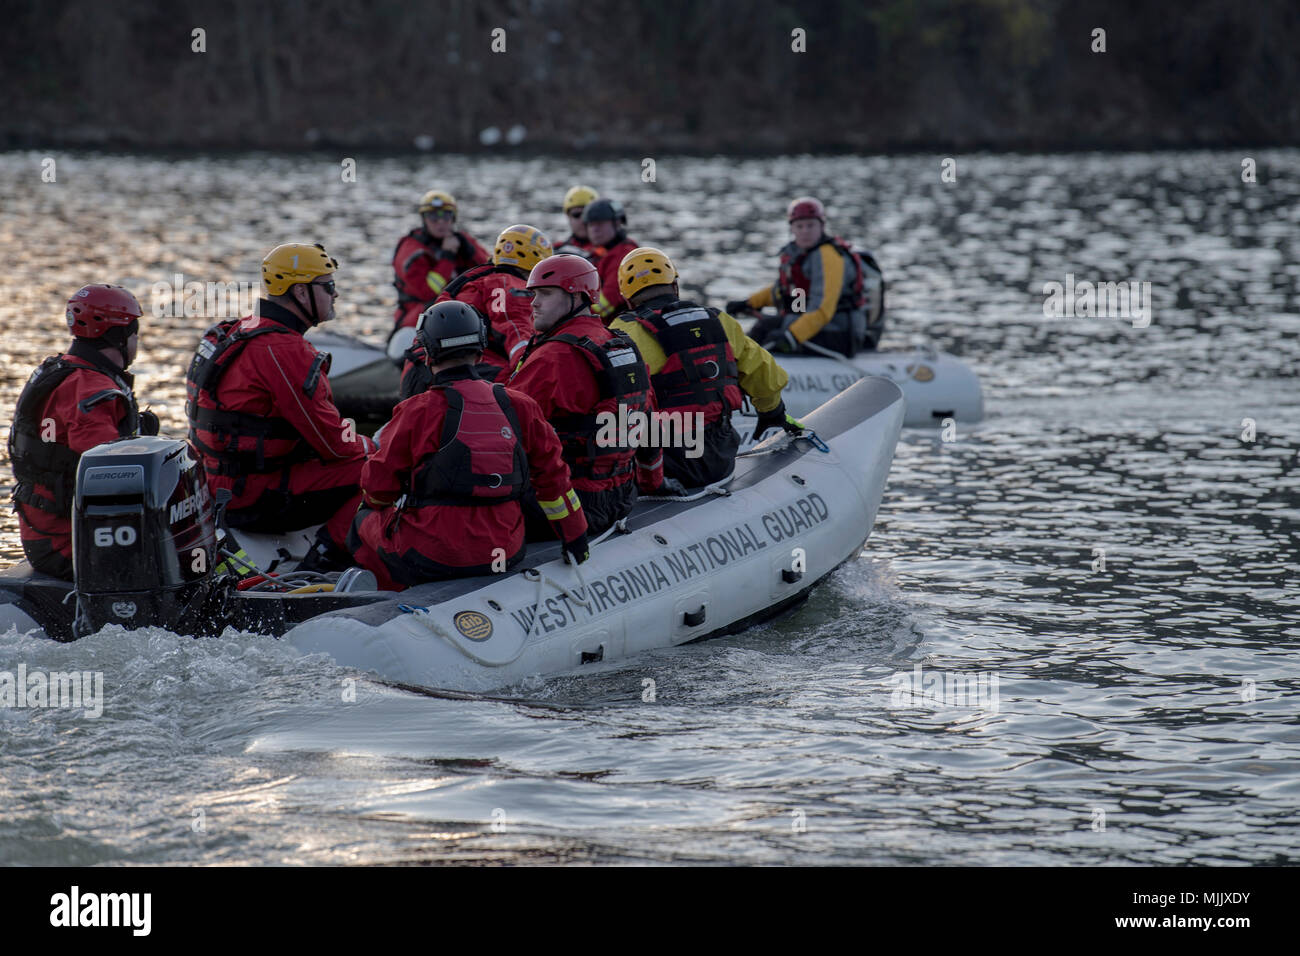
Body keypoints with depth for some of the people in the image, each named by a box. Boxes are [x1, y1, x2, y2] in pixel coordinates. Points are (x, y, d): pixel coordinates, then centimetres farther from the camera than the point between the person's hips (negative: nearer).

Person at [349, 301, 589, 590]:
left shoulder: (417, 412, -11)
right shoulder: (519, 405, 1)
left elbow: (380, 484, -1)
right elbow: (552, 475, 8)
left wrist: (373, 501, 23)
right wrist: (575, 536, 20)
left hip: (430, 558, -5)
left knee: (364, 521, 23)